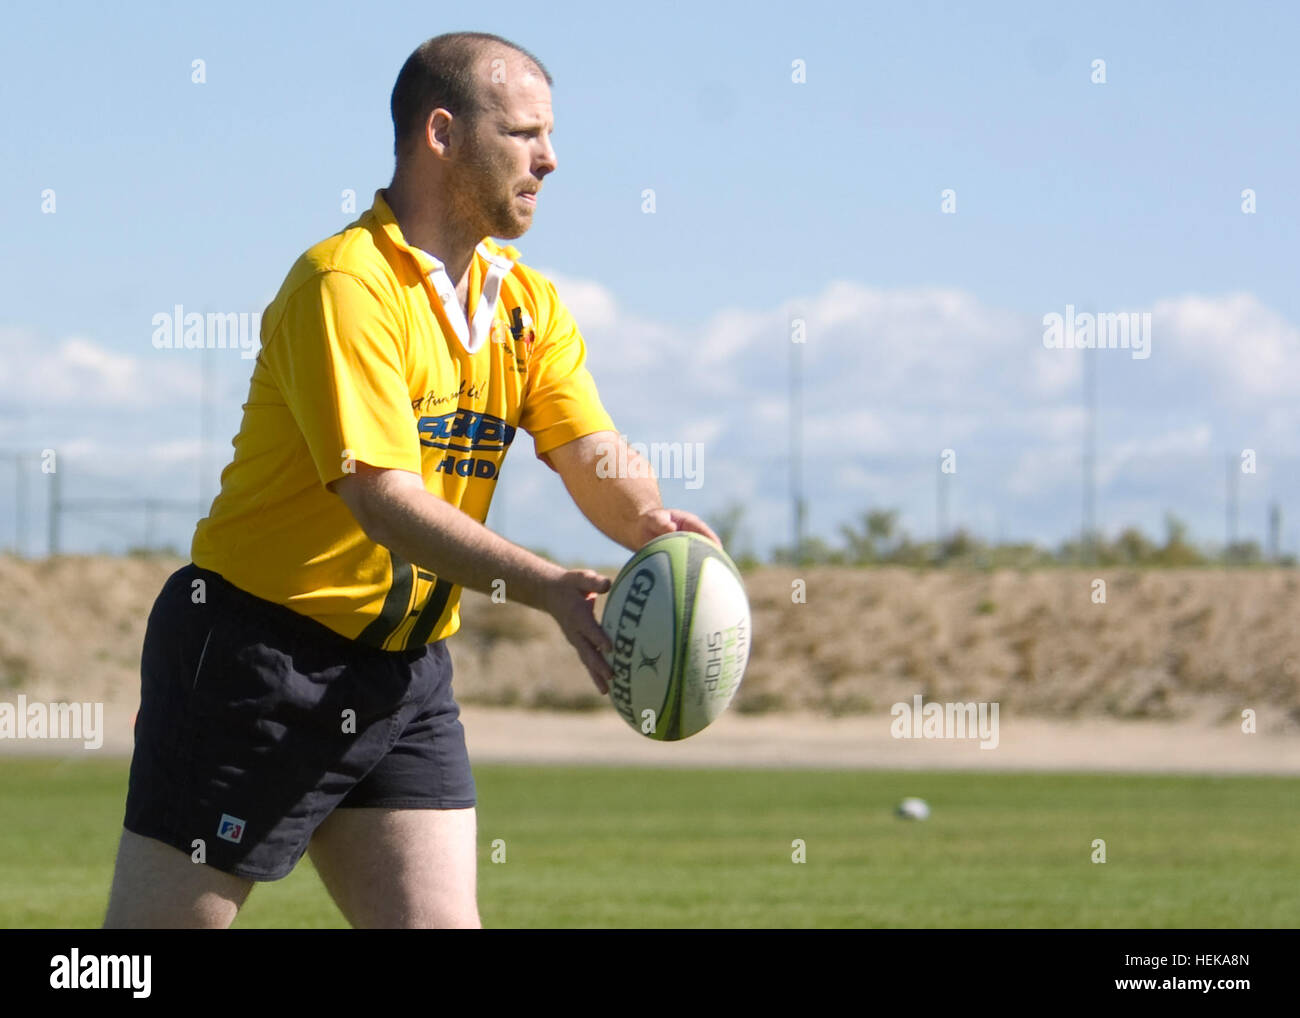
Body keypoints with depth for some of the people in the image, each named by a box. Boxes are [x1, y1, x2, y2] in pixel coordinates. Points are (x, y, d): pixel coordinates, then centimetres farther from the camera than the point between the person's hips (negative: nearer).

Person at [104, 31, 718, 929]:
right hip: (259, 650, -7)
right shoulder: (347, 282, -16)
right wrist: (549, 587, -32)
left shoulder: (530, 305, 9)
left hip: (407, 674, 7)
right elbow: (381, 495, -24)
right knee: (163, 923, -4)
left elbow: (595, 457, -2)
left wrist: (651, 524, -26)